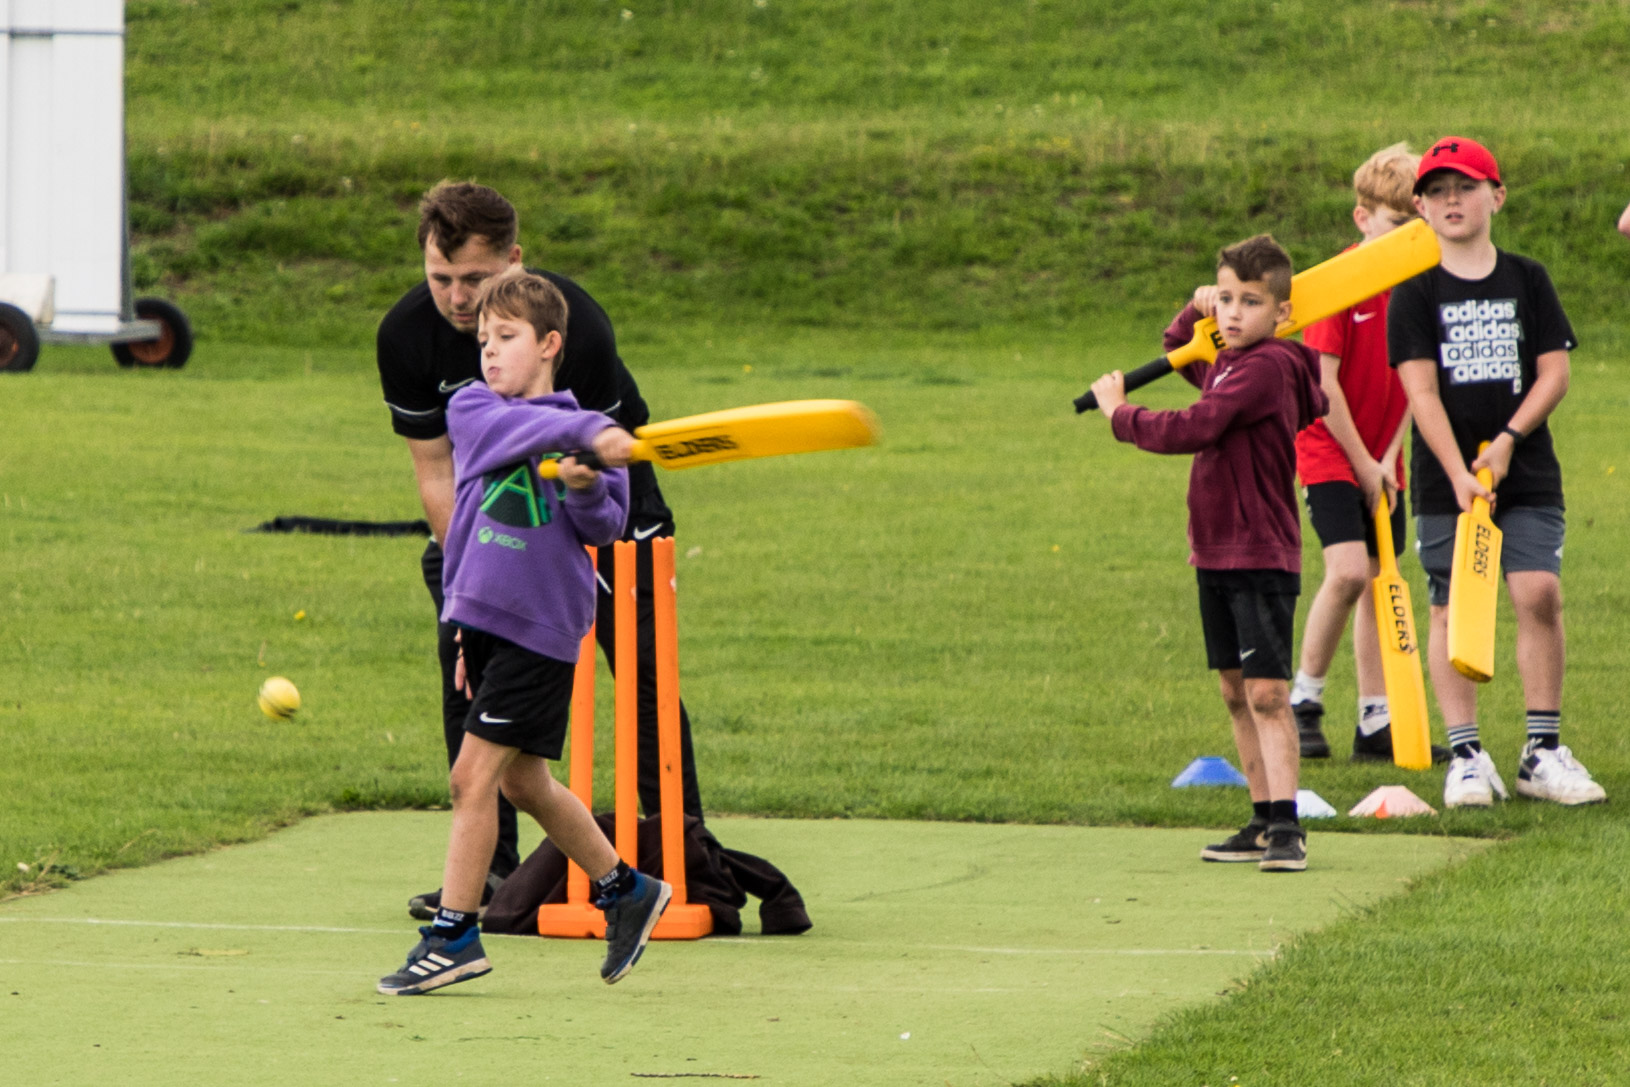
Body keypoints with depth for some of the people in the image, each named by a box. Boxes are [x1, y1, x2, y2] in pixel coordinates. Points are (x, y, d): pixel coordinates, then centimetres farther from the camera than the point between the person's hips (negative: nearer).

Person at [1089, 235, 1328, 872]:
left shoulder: (1265, 367, -17)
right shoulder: (1227, 362, 12)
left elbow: (1190, 430, -23)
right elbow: (1180, 355, 35)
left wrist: (1120, 413, -7)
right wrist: (1195, 313, 12)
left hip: (1260, 556, -10)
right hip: (1216, 555, 10)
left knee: (1267, 691, -14)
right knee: (1235, 692, 12)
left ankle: (1287, 827, -16)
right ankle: (1265, 821, 19)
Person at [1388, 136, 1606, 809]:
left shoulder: (1527, 281, 7)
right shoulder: (1416, 294, 2)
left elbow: (1554, 373, 3)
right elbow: (1421, 392, -5)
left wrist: (1508, 440, -11)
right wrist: (1458, 475, -16)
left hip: (1527, 475, 1)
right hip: (1446, 481, -1)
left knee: (1539, 593, -10)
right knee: (1451, 609, -2)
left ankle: (1543, 753, -2)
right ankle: (1465, 755, 3)